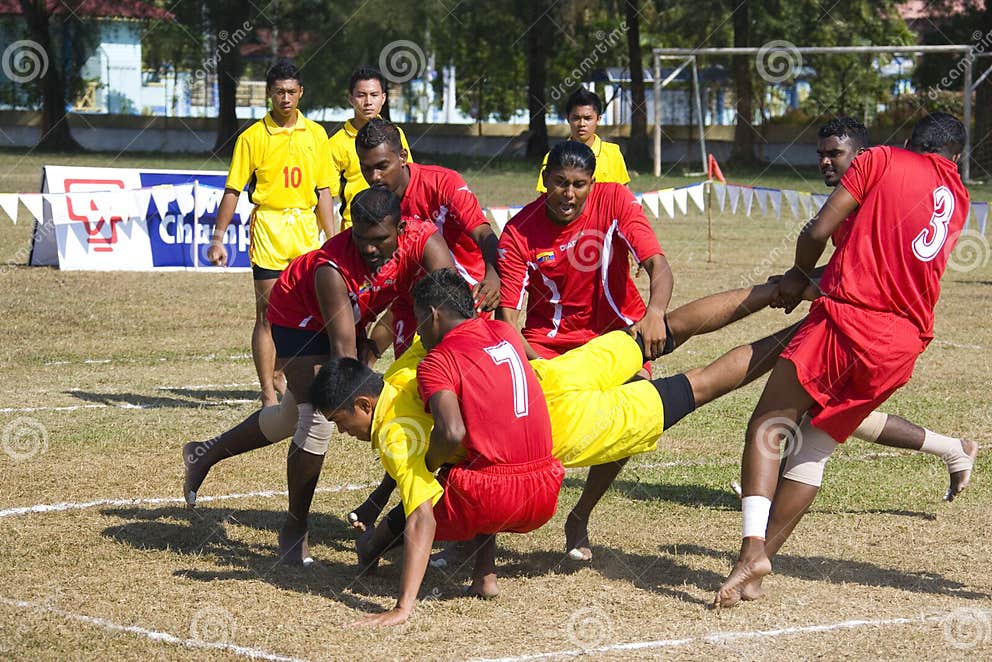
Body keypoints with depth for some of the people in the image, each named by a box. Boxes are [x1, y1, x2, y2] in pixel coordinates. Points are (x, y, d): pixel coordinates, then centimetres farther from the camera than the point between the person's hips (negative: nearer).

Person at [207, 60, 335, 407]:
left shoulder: (315, 134, 9)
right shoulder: (253, 137, -2)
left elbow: (323, 191, 13)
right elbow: (232, 191, -1)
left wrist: (333, 238, 10)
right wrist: (218, 238, -6)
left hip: (306, 227, 4)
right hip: (268, 226, -4)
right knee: (268, 313, -5)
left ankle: (278, 373, 26)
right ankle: (269, 396, -2)